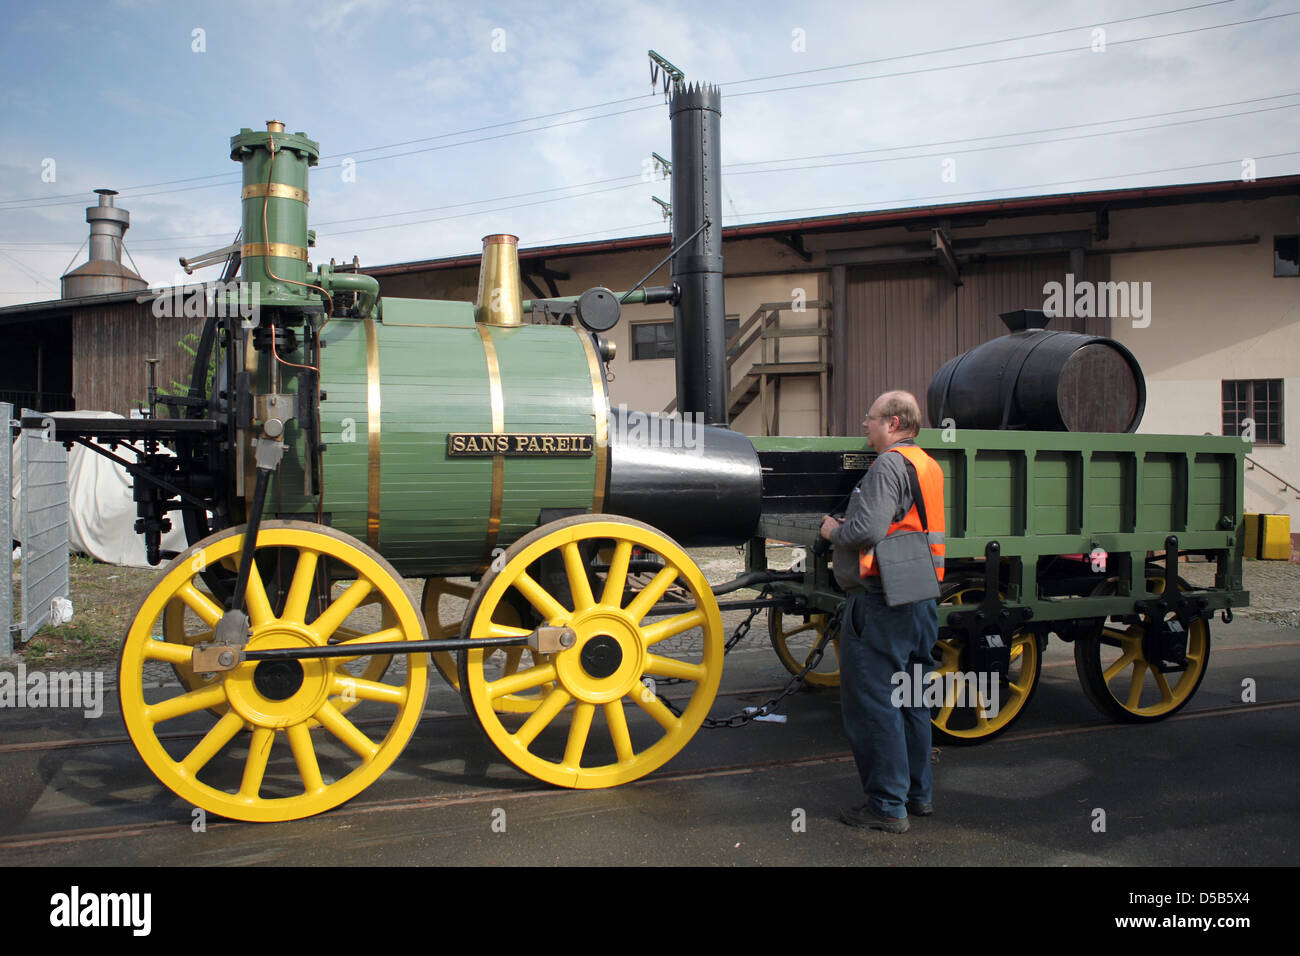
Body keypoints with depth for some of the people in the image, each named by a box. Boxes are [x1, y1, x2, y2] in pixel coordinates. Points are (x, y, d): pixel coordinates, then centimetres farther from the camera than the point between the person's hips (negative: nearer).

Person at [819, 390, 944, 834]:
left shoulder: (888, 465, -15)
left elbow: (867, 530, -24)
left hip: (880, 603, -10)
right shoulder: (930, 466, 15)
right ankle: (918, 793, 28)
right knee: (912, 699, 18)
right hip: (923, 599, 10)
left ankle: (887, 805, 5)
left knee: (872, 704, -1)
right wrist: (845, 526, 18)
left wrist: (834, 530, -4)